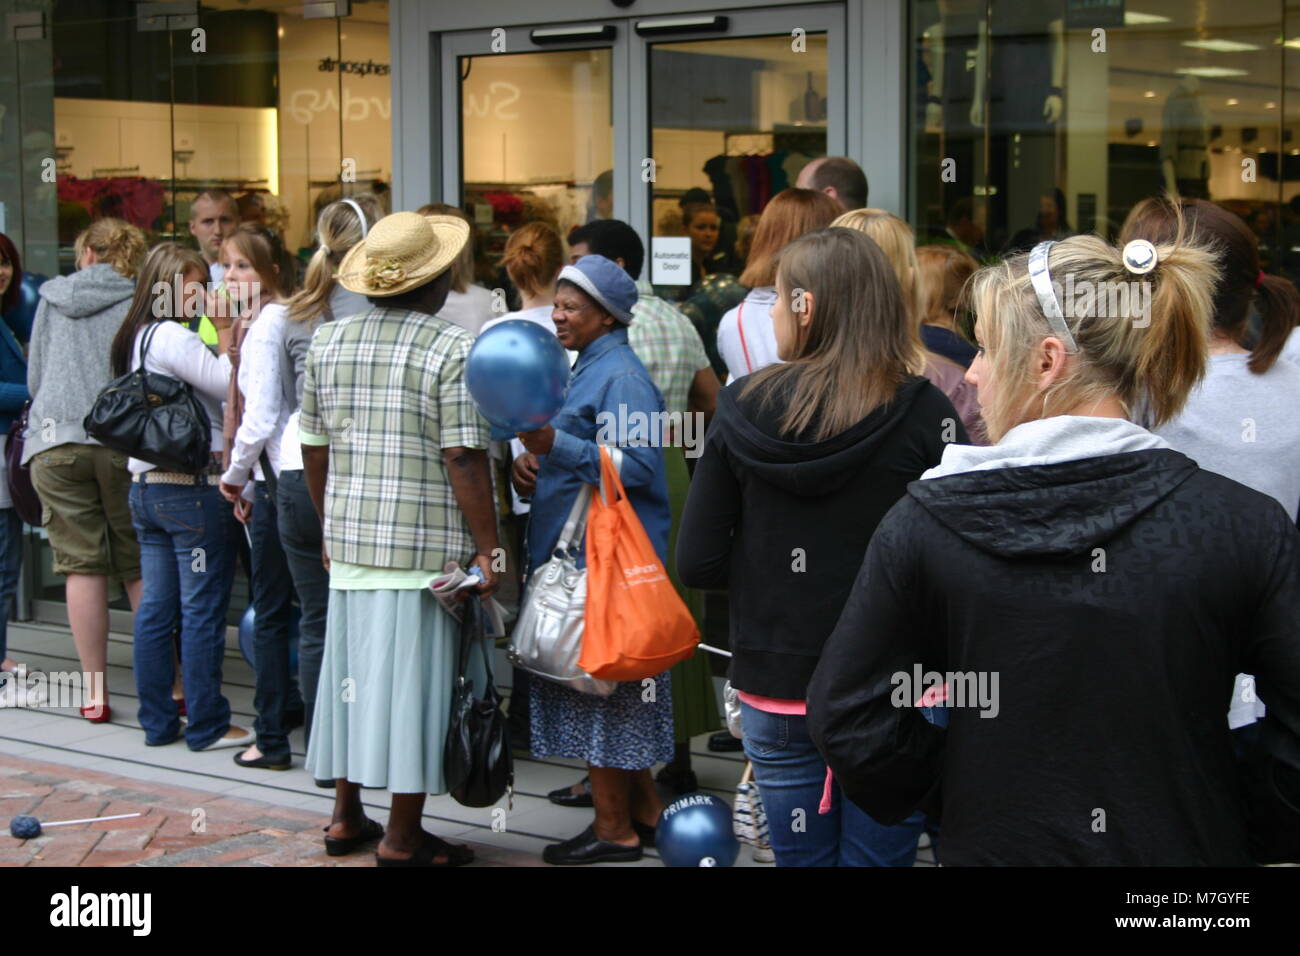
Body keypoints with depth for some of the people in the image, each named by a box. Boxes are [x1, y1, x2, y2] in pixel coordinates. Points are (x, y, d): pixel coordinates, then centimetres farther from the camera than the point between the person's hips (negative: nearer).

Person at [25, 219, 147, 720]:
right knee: (140, 568, 5)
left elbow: (34, 377, 19)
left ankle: (95, 690, 7)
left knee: (82, 566, 4)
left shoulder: (52, 298, 12)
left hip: (55, 441, 1)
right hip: (125, 444, -1)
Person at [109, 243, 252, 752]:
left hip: (145, 486, 9)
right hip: (192, 486, -9)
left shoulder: (138, 338, 14)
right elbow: (230, 386, -15)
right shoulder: (172, 337, -14)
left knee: (155, 609, 11)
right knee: (202, 610, -2)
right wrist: (224, 331, -8)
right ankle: (207, 725, 4)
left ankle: (156, 721, 18)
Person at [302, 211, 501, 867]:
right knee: (415, 683, 1)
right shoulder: (451, 348, -10)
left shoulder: (328, 341, 8)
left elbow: (314, 449, 12)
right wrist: (487, 546, -9)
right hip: (426, 550, -6)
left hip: (349, 543, 6)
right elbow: (463, 458, -15)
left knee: (353, 673, 15)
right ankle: (402, 837, 7)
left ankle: (346, 816, 25)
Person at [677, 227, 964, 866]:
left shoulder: (741, 408, -6)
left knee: (799, 856, 16)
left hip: (775, 693, 2)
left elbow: (697, 564, -4)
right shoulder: (924, 412, -12)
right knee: (877, 855, 9)